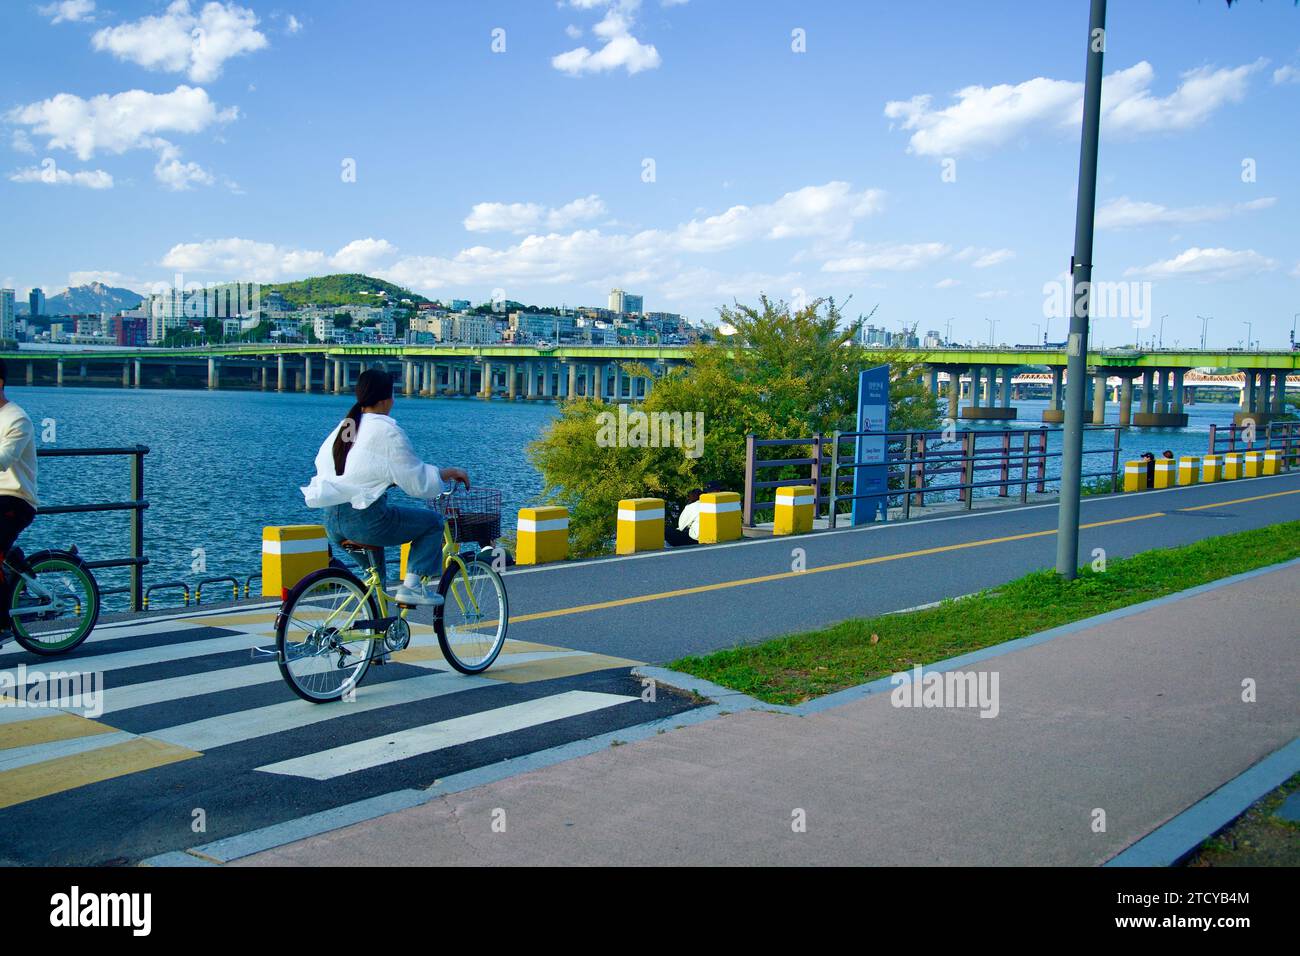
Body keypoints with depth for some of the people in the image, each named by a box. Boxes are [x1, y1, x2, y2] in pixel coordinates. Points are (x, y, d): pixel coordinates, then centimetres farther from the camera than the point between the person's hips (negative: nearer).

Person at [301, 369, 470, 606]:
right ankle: (412, 586, -1)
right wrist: (446, 473, 9)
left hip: (331, 523, 8)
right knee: (432, 522, 8)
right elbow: (417, 481, -8)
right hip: (364, 520, -8)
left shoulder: (343, 427, 13)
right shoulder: (387, 431, -9)